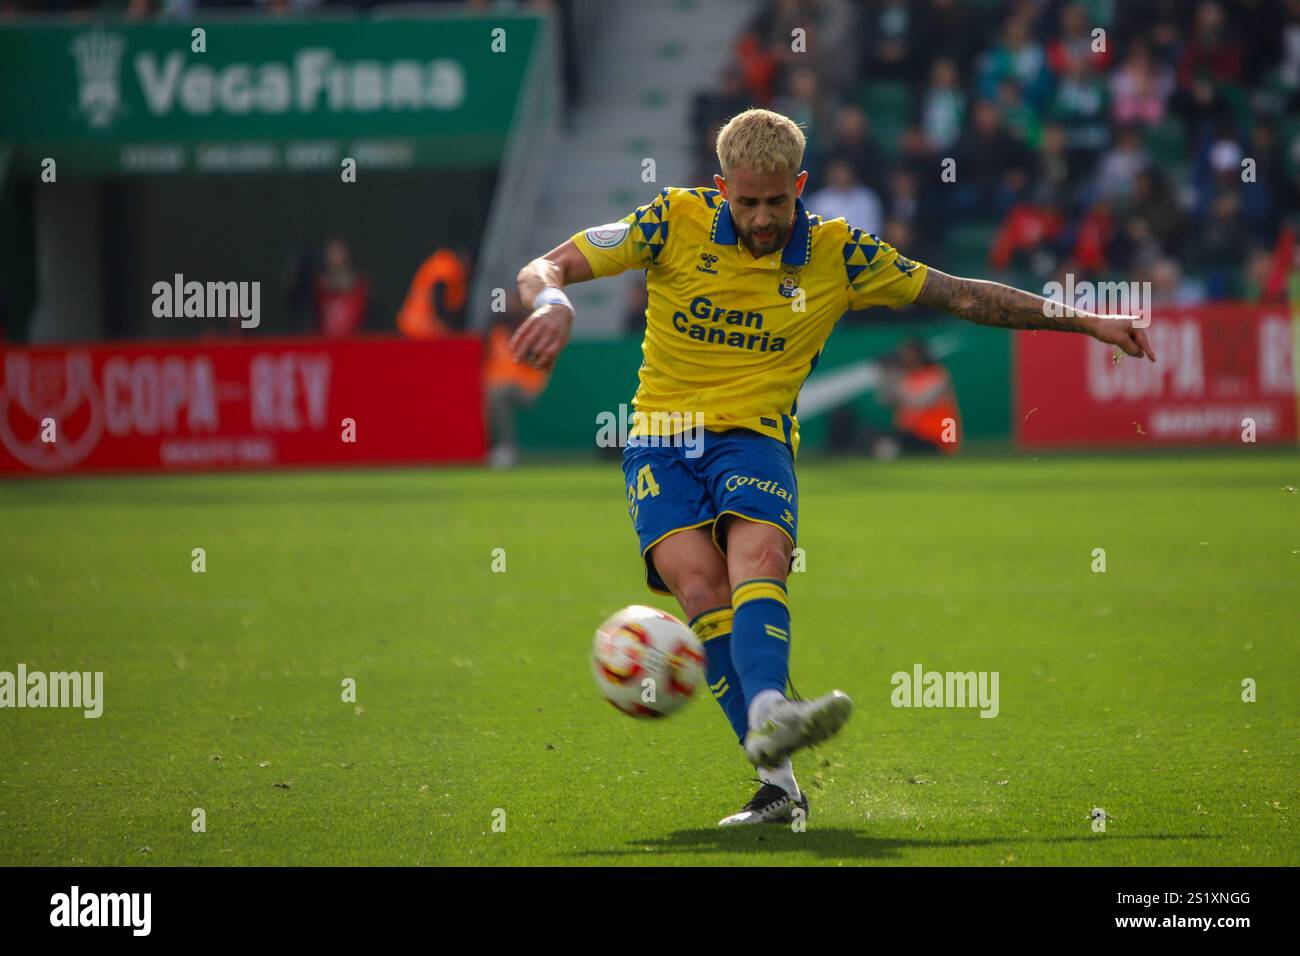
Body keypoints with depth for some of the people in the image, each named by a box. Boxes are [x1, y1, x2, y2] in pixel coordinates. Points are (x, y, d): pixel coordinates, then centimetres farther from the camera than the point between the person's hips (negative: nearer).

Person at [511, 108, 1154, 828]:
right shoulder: (675, 222, -1)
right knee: (702, 587, -26)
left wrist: (1087, 321, 10)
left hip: (755, 438, 1)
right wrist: (552, 302, -25)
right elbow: (545, 269, 0)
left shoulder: (838, 254, 3)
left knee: (759, 559, -32)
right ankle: (778, 781, -32)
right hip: (662, 442, 0)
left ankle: (767, 714, -58)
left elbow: (961, 295, 11)